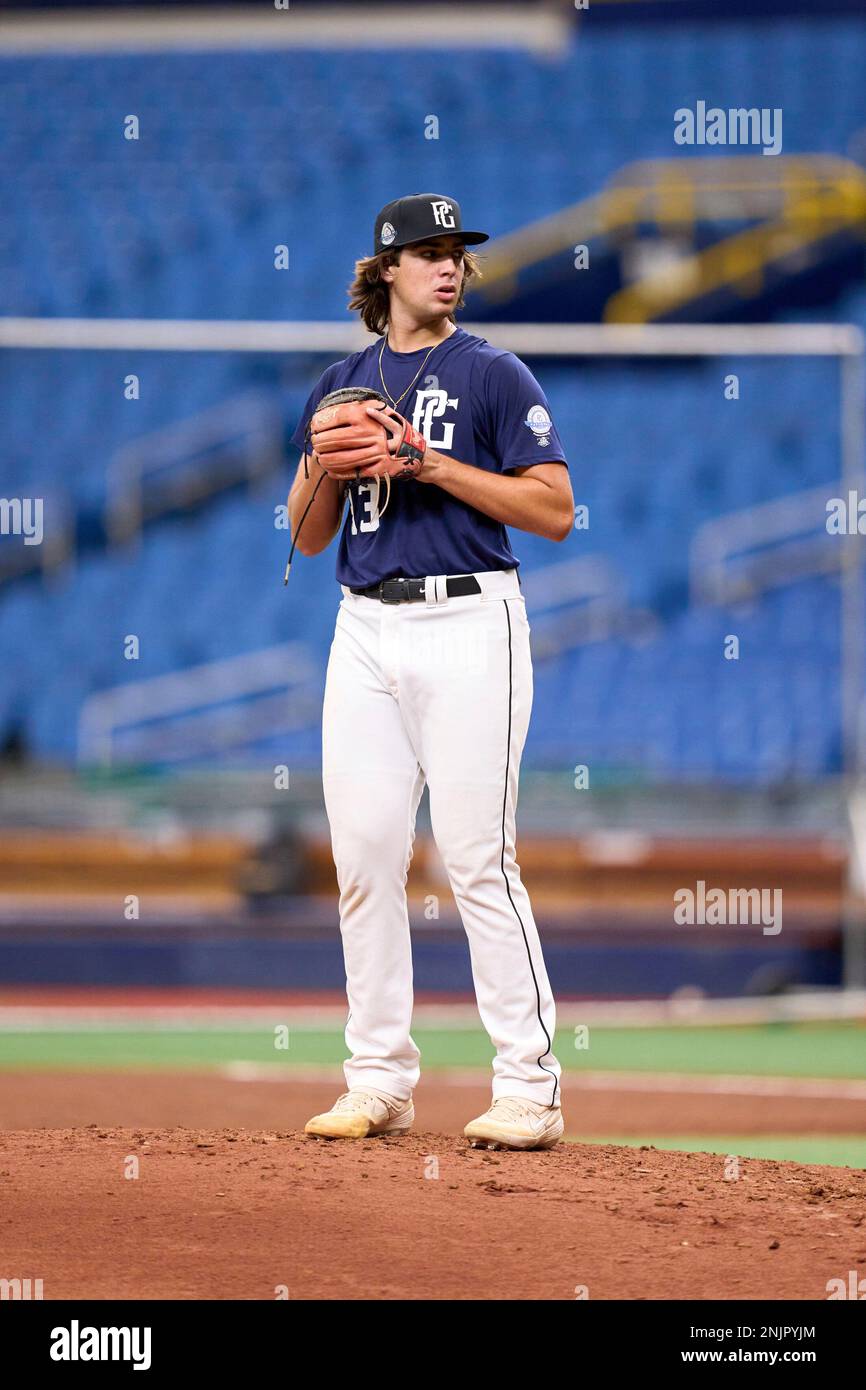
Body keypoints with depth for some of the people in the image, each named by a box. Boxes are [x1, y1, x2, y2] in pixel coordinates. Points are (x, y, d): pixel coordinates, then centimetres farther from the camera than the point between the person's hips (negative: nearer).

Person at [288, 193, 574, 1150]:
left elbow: (555, 512, -6)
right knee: (364, 856, 3)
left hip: (466, 626, -5)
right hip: (365, 631, 5)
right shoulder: (341, 387, 15)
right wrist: (328, 463, -4)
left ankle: (528, 1088, -8)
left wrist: (436, 464, -13)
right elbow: (309, 537, 16)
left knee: (478, 858, -10)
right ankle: (379, 1085, 10)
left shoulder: (494, 377, 1)